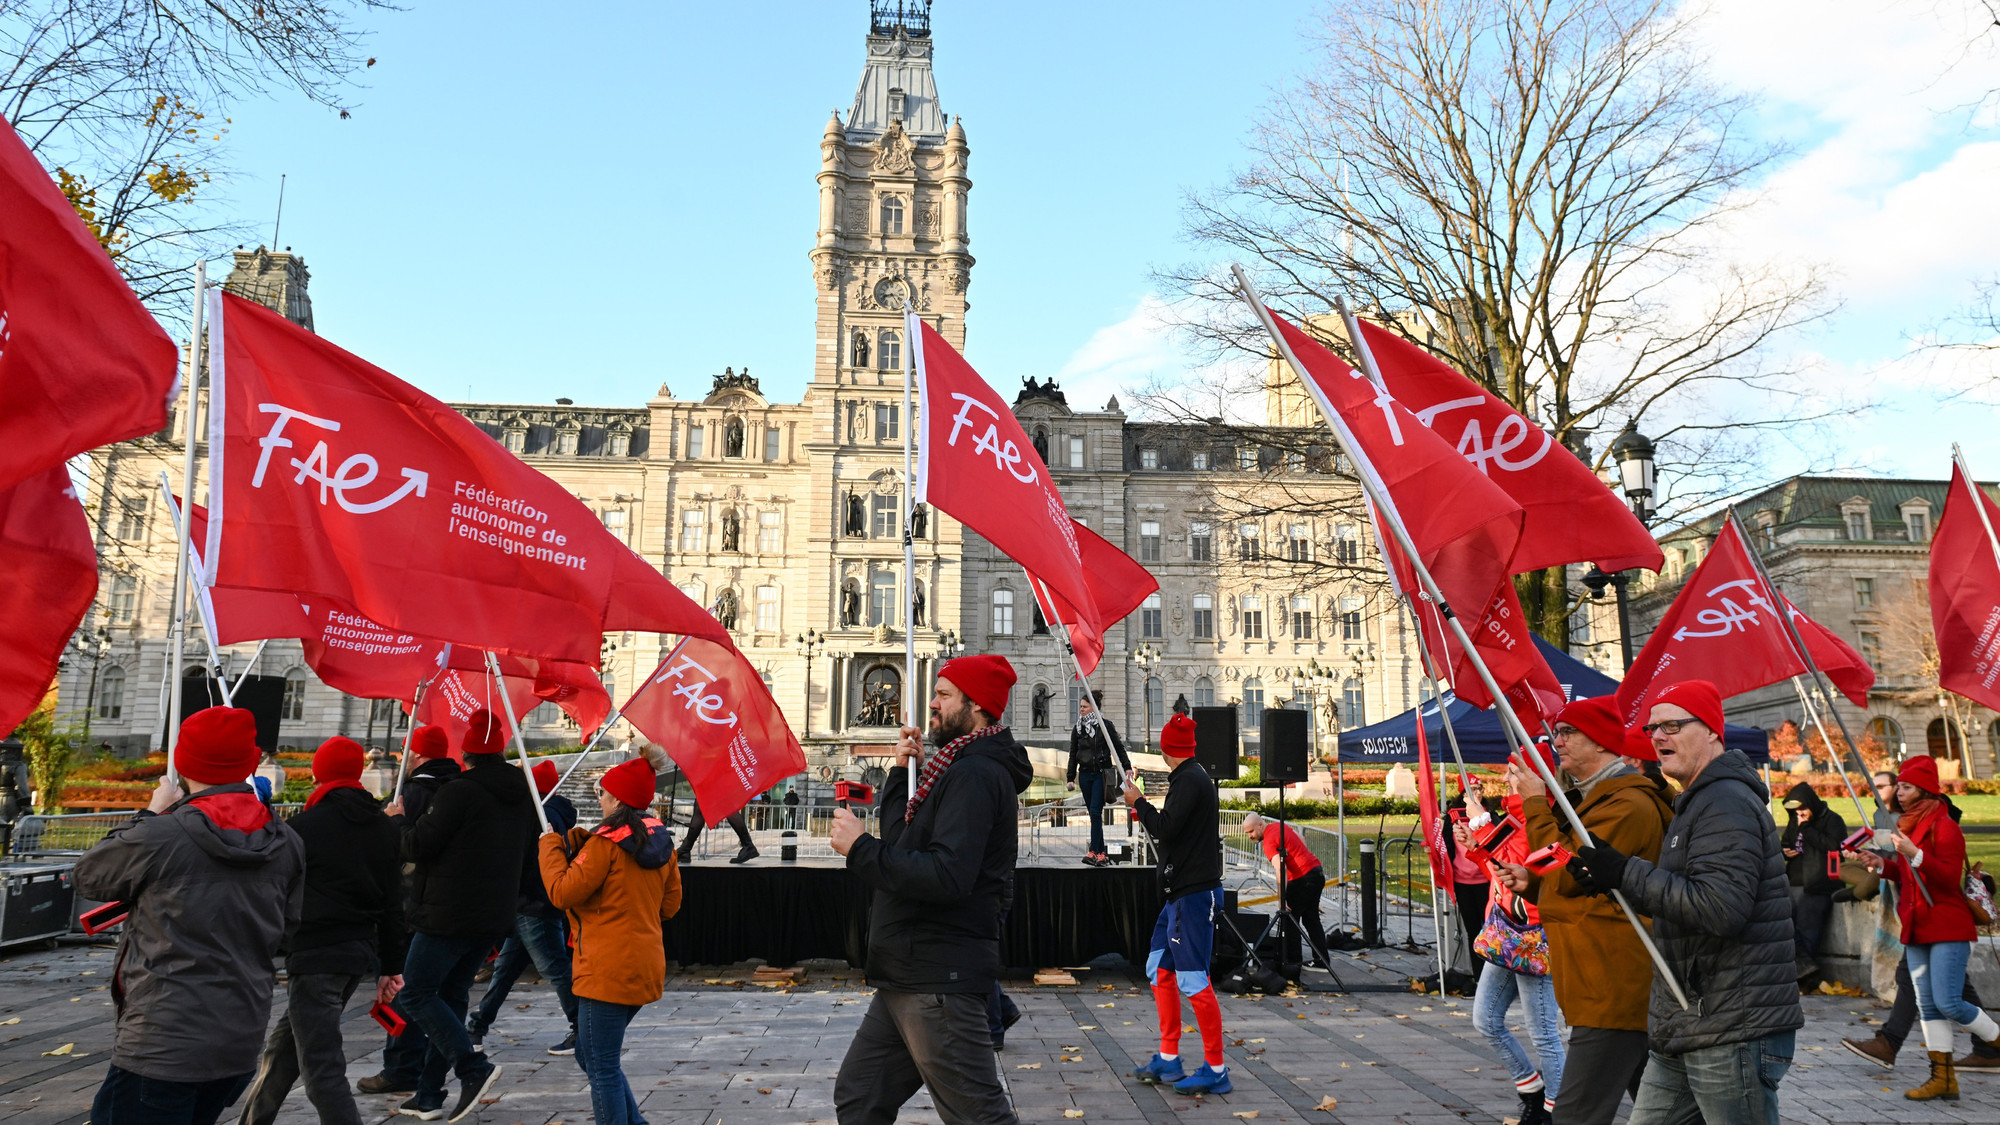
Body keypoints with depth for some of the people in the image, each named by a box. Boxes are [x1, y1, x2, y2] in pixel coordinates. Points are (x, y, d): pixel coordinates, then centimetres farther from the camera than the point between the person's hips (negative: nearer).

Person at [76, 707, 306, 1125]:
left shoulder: (159, 837, -17)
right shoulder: (287, 844, 0)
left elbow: (88, 876, 4)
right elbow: (286, 926, 11)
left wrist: (153, 813, 11)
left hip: (164, 1045, -6)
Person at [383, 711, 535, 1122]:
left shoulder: (458, 791, -15)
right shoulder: (522, 795, 9)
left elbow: (419, 846, -12)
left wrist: (398, 819, 5)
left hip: (449, 915, -7)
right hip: (494, 916, 8)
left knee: (416, 992, 2)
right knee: (451, 994, 15)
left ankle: (473, 1066, -10)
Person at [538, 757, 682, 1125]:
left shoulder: (606, 842, -15)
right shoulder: (660, 841, 8)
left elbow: (562, 892, -14)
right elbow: (670, 904, 13)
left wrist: (550, 845, -2)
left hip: (608, 971, -9)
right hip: (645, 967, 9)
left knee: (601, 1066, 1)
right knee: (590, 1055, 22)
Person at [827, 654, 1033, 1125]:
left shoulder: (975, 775, -16)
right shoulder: (957, 768, 18)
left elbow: (948, 877, -27)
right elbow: (901, 843, 19)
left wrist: (860, 848, -19)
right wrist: (904, 771, 7)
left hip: (940, 980, -11)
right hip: (910, 976, 11)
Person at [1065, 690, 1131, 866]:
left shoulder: (1105, 725, -3)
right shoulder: (1077, 729, 10)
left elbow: (1119, 747, 2)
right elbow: (1073, 755, 12)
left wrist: (1127, 767, -3)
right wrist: (1070, 778, 9)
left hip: (1101, 774, -5)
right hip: (1085, 775, 5)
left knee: (1095, 812, -13)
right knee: (1094, 814, 6)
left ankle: (1093, 852, -15)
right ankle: (1102, 853, 12)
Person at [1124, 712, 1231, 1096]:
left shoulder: (1190, 780, -15)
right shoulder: (1195, 776, 15)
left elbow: (1166, 829, -23)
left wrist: (1138, 802, -9)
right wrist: (1147, 810, 34)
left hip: (1194, 895, -11)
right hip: (1183, 892, 11)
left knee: (1194, 980, -7)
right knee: (1160, 970, 15)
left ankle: (1216, 1069, 1)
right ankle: (1168, 1060, 22)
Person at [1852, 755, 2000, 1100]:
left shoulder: (1944, 827, -11)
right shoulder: (1907, 825, 15)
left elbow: (1950, 878, -20)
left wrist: (1914, 855, -31)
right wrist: (1882, 864, 7)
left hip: (1948, 929, -8)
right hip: (1917, 929, 8)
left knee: (1948, 1003, -11)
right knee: (1927, 1005, 6)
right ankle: (1943, 1078, 10)